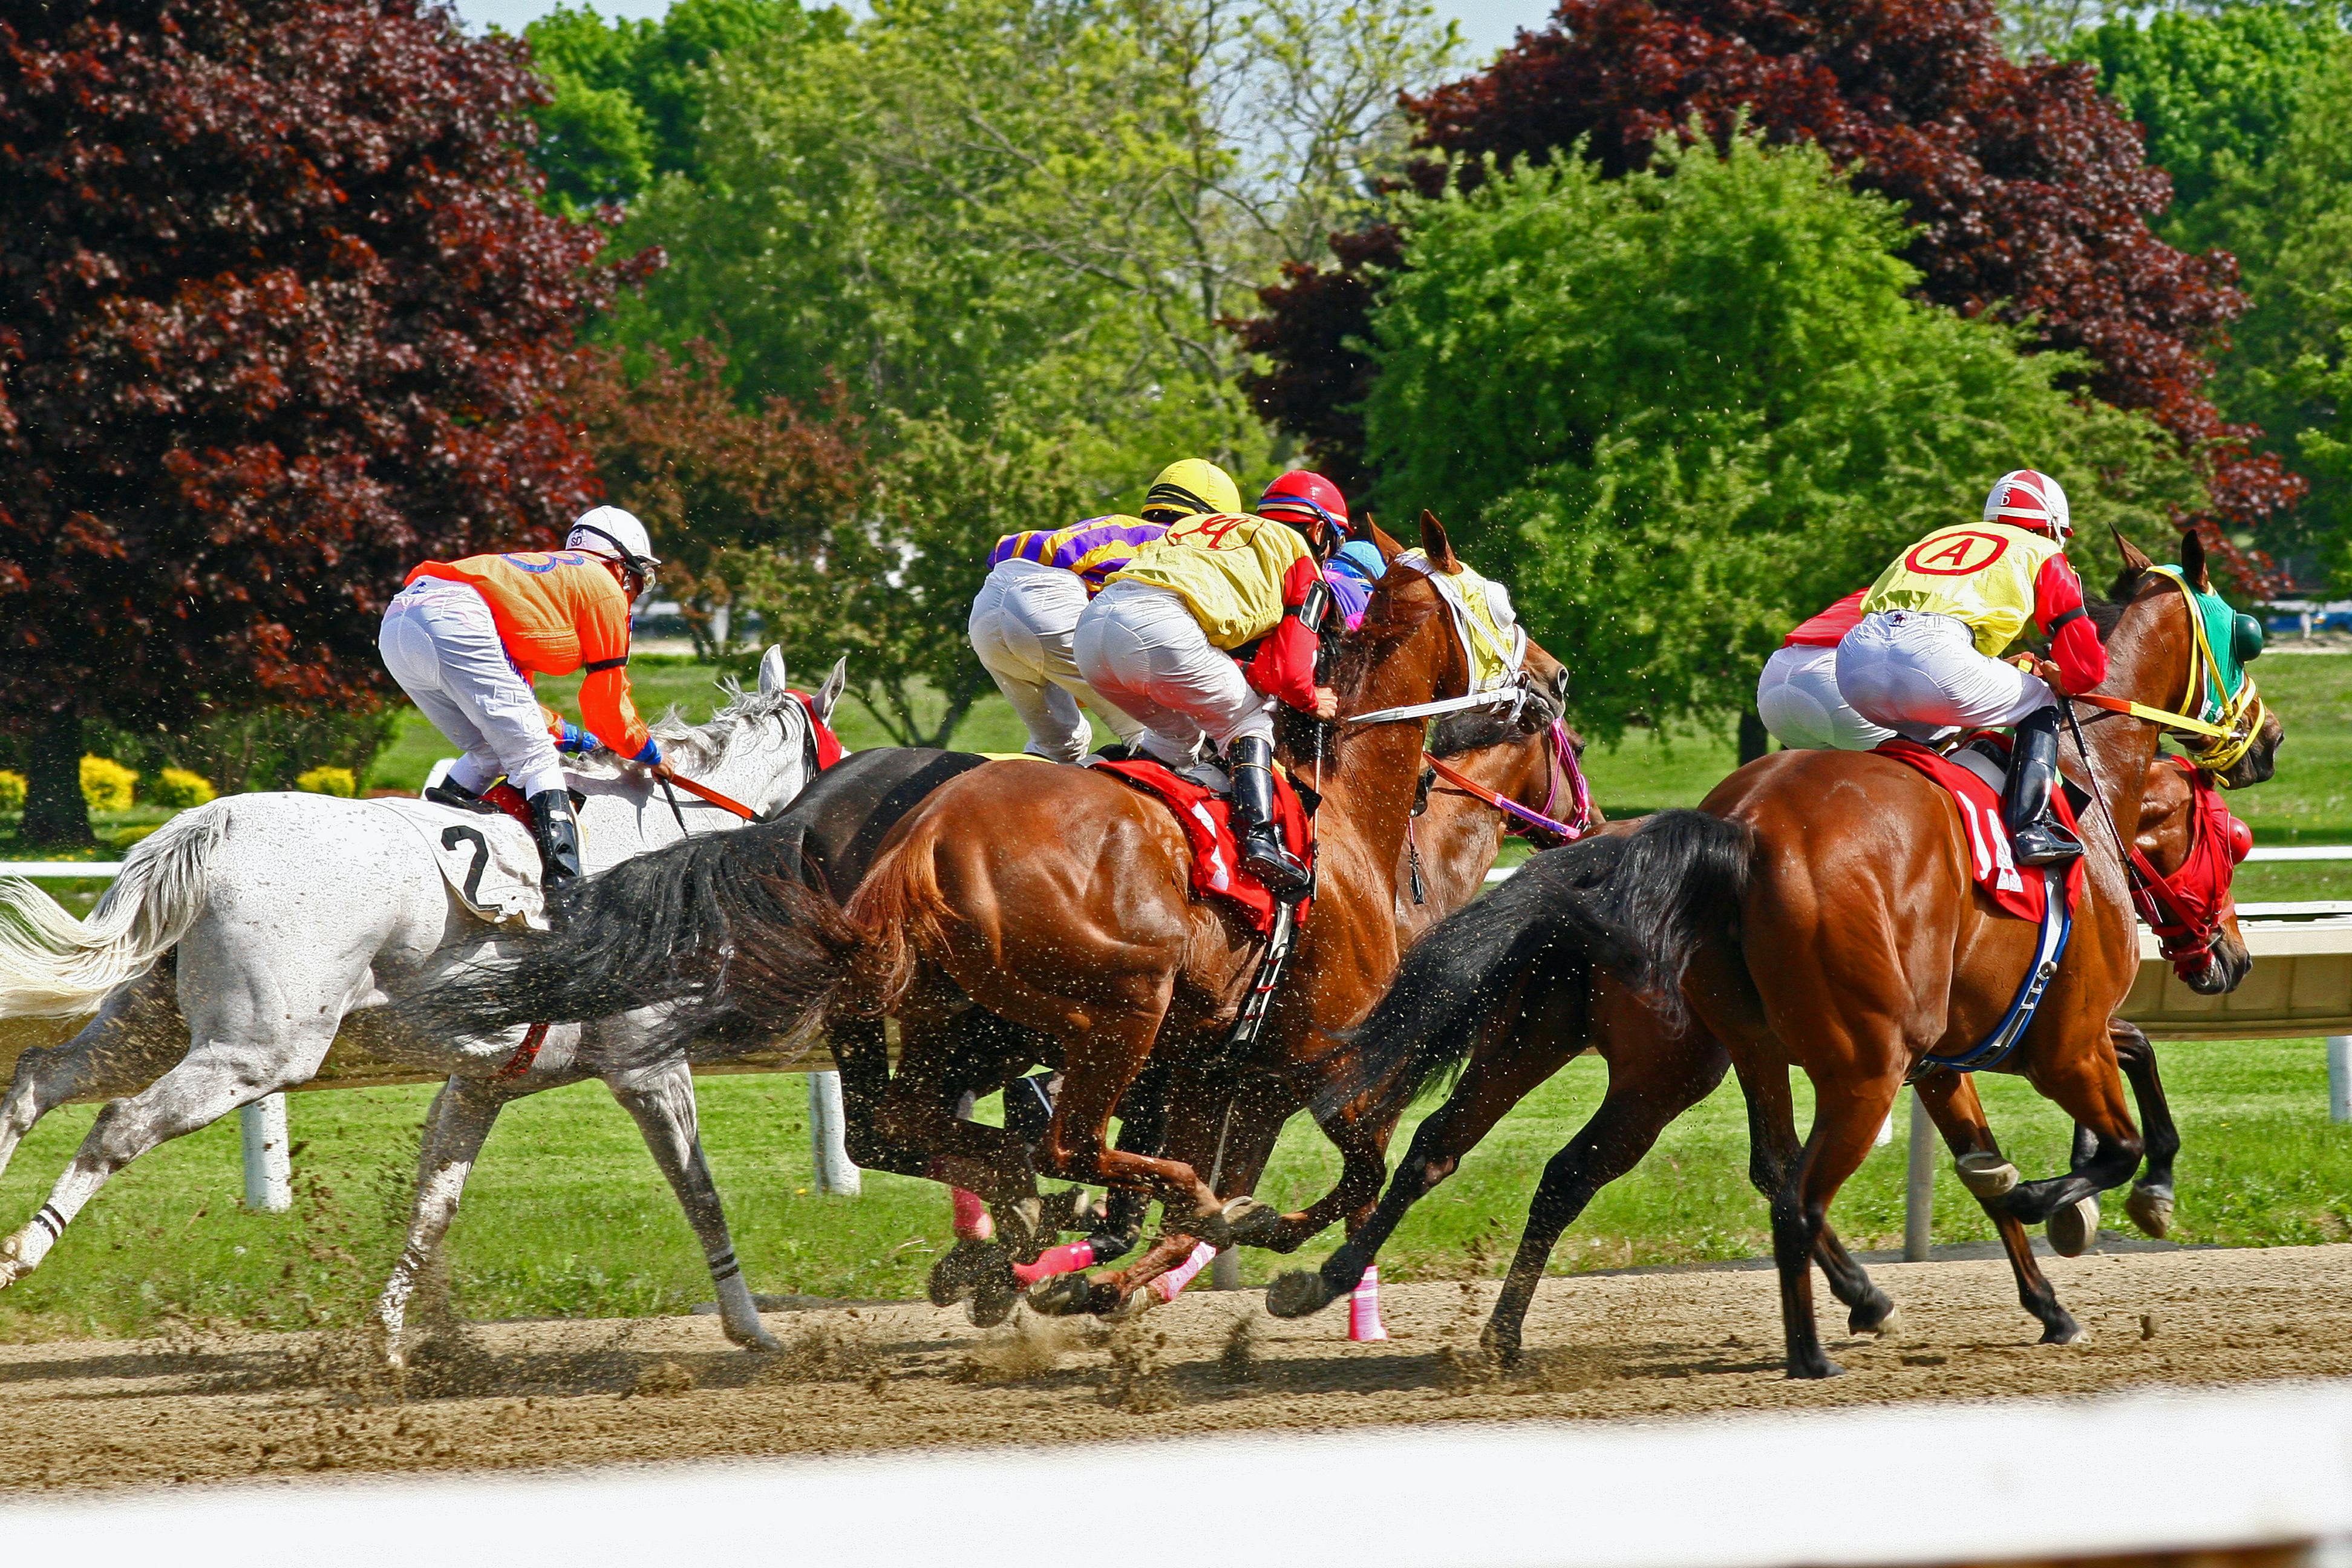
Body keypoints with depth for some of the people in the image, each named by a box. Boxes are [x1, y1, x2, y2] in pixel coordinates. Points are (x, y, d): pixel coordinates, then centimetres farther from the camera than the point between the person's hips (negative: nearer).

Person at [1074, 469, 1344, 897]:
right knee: (1249, 722, 15)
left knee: (1178, 737, 28)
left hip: (1092, 623, 6)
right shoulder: (1303, 564, 18)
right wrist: (1312, 701, 28)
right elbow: (1287, 671, 9)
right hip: (1160, 630, -6)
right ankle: (1258, 834, -7)